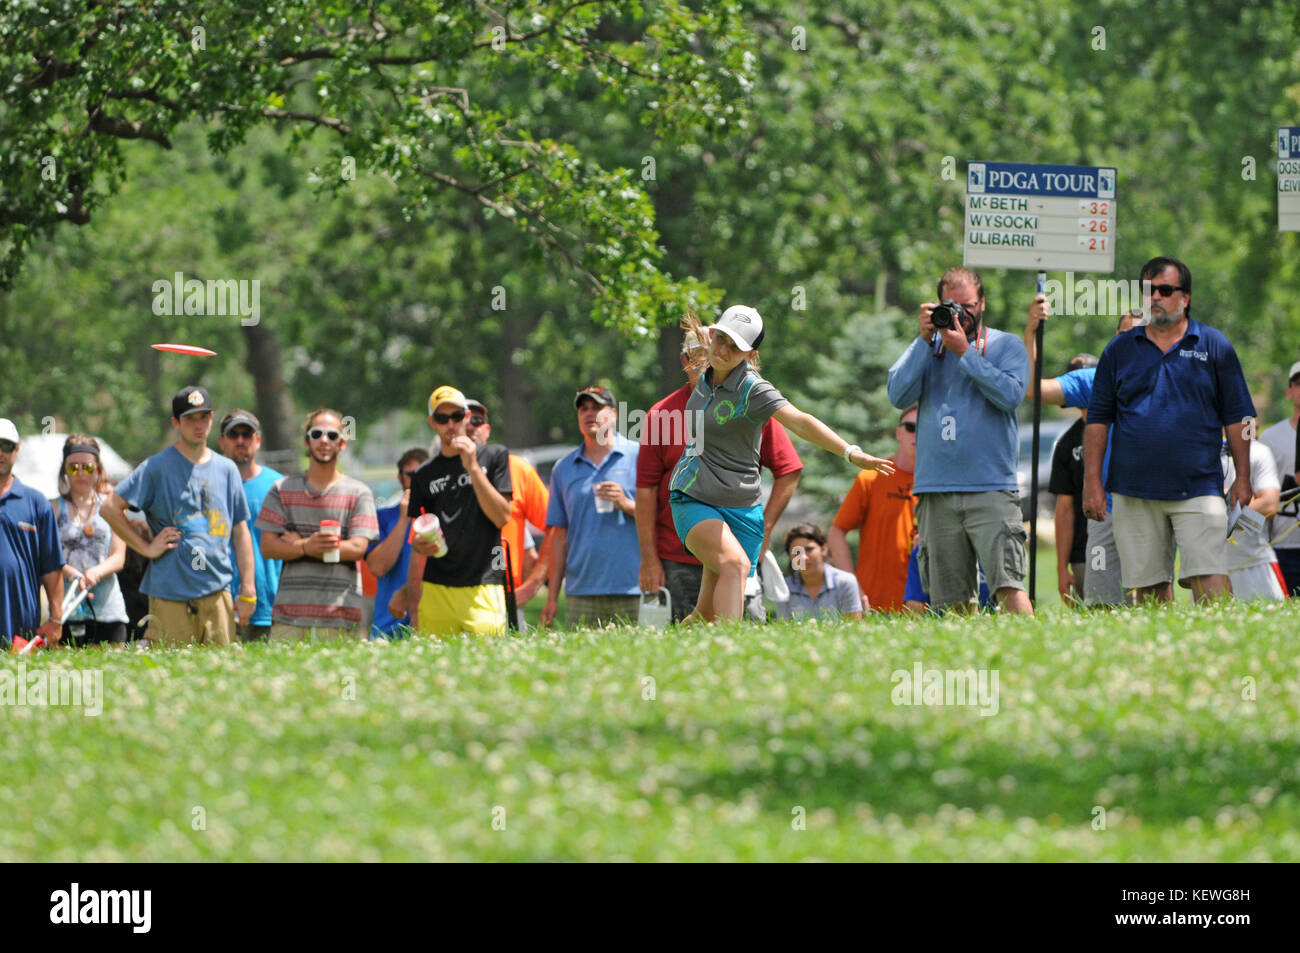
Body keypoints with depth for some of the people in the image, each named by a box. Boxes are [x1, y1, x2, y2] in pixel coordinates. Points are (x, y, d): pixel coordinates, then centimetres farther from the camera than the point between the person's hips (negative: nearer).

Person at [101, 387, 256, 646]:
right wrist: (146, 547, -5)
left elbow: (240, 530, 16)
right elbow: (110, 508, -1)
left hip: (218, 592, 4)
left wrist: (248, 590, 10)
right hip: (170, 596, -4)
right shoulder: (157, 467, 1)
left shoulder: (226, 469, 15)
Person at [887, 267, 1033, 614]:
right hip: (937, 493, 3)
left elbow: (1011, 394, -10)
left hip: (992, 489, -3)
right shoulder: (927, 347, 16)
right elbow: (899, 395, 1)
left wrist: (964, 352, -10)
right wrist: (925, 340, -5)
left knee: (1008, 585, -17)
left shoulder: (1006, 345, 8)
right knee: (951, 599, 3)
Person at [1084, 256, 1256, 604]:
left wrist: (1243, 477, 2)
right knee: (1149, 586, 3)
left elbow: (1237, 417, 8)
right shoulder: (1120, 350, 11)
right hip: (1134, 493, 2)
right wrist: (1092, 481, 3)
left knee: (1210, 579, -14)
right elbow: (1098, 419, 12)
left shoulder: (1214, 346, 7)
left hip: (1198, 488, -2)